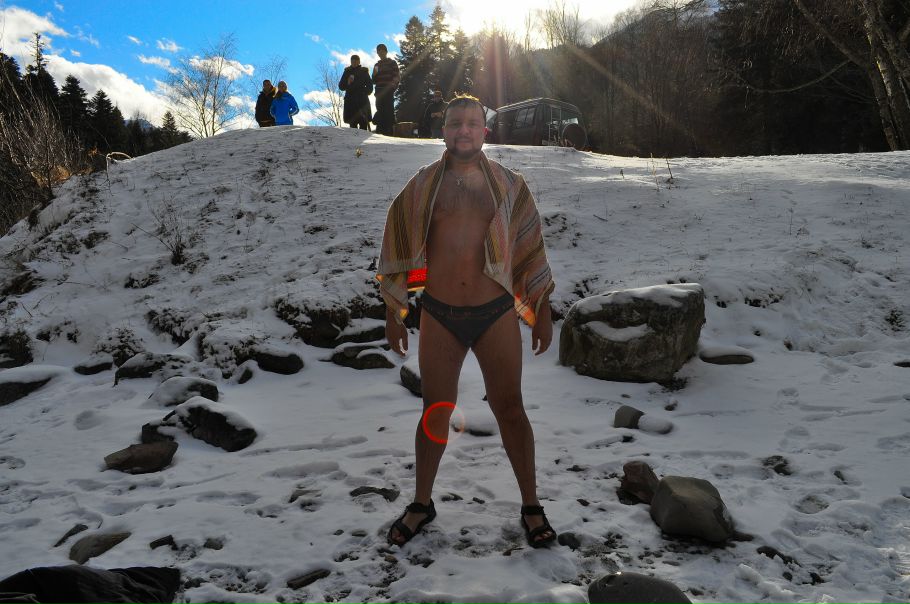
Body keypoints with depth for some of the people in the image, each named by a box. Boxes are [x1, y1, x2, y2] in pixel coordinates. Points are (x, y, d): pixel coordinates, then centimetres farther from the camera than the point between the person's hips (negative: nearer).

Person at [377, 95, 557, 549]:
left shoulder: (509, 186, 2)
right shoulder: (421, 187, 2)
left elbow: (531, 251, 7)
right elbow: (399, 253, 7)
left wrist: (542, 313, 8)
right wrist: (394, 314, 6)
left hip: (496, 314, 0)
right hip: (439, 316, 1)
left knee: (509, 409, 7)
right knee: (435, 413, 11)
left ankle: (531, 506, 22)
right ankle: (422, 504, 28)